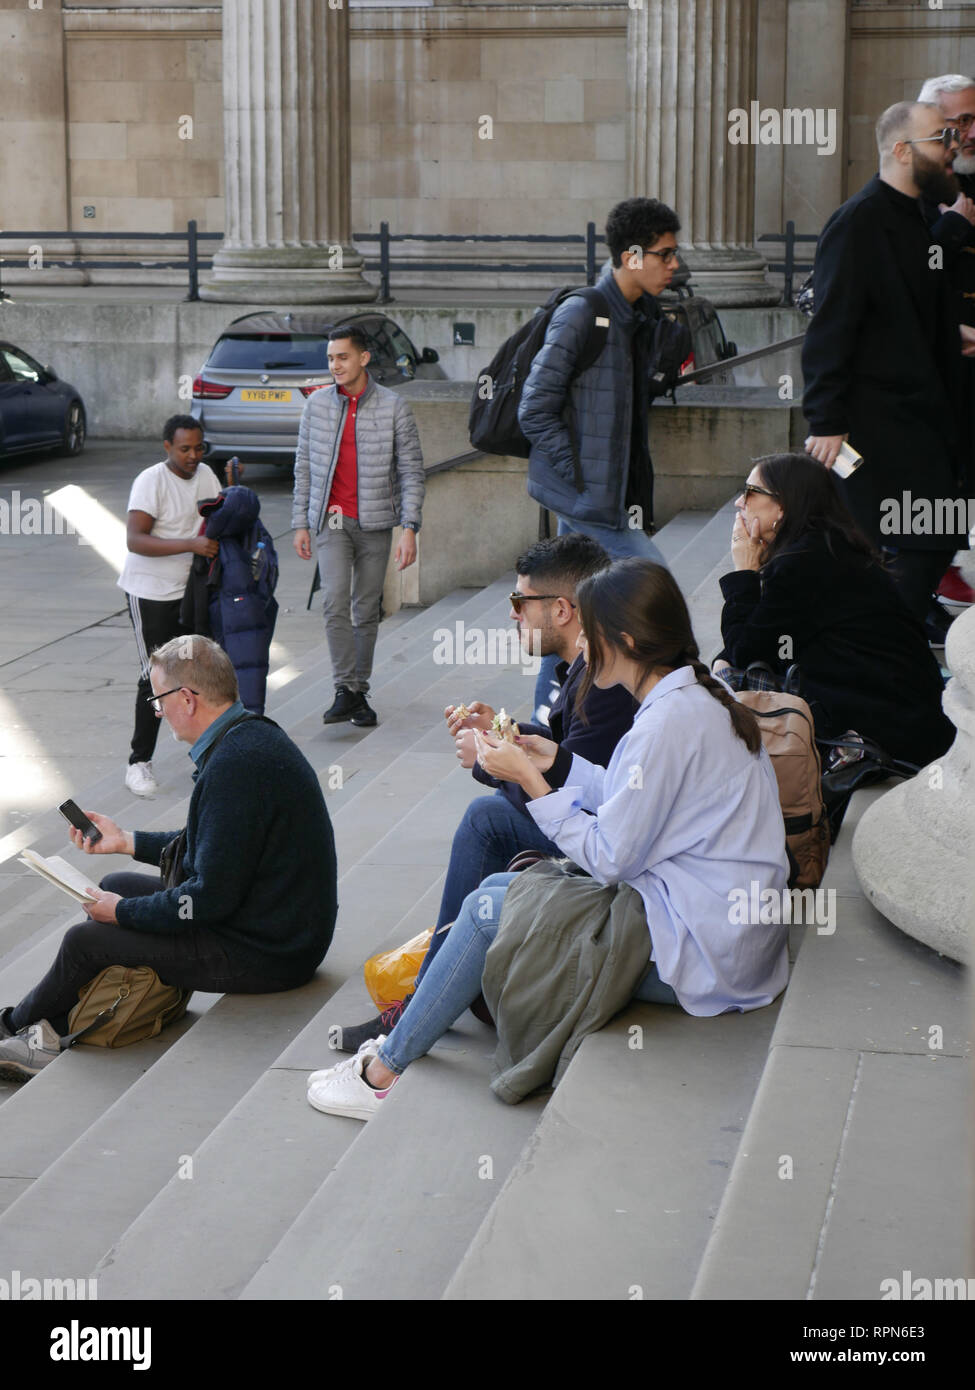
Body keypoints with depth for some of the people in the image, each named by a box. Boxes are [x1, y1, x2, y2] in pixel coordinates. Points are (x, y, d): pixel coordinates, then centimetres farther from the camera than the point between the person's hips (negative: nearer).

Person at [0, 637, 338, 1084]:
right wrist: (127, 841, 23)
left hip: (262, 954, -10)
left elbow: (213, 897, -25)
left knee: (86, 940, -4)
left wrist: (123, 912, -11)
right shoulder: (251, 734, 6)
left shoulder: (235, 765, -26)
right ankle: (53, 1031, 19)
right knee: (117, 886, 18)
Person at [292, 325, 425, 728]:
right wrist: (301, 523, 8)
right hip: (332, 520, 0)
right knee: (335, 601, -17)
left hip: (375, 522, 0)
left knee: (367, 610, 6)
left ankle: (359, 692, 17)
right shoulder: (317, 404, 4)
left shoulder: (393, 407, -4)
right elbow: (304, 466, 11)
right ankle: (346, 691, -16)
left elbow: (411, 471, -2)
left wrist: (410, 528, -10)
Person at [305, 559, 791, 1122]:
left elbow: (610, 858, -19)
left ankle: (382, 1074, 5)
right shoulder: (705, 695, 8)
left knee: (489, 910, -6)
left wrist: (531, 781, -10)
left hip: (695, 956, -10)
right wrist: (560, 762, 16)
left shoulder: (670, 722, -22)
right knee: (501, 886, 11)